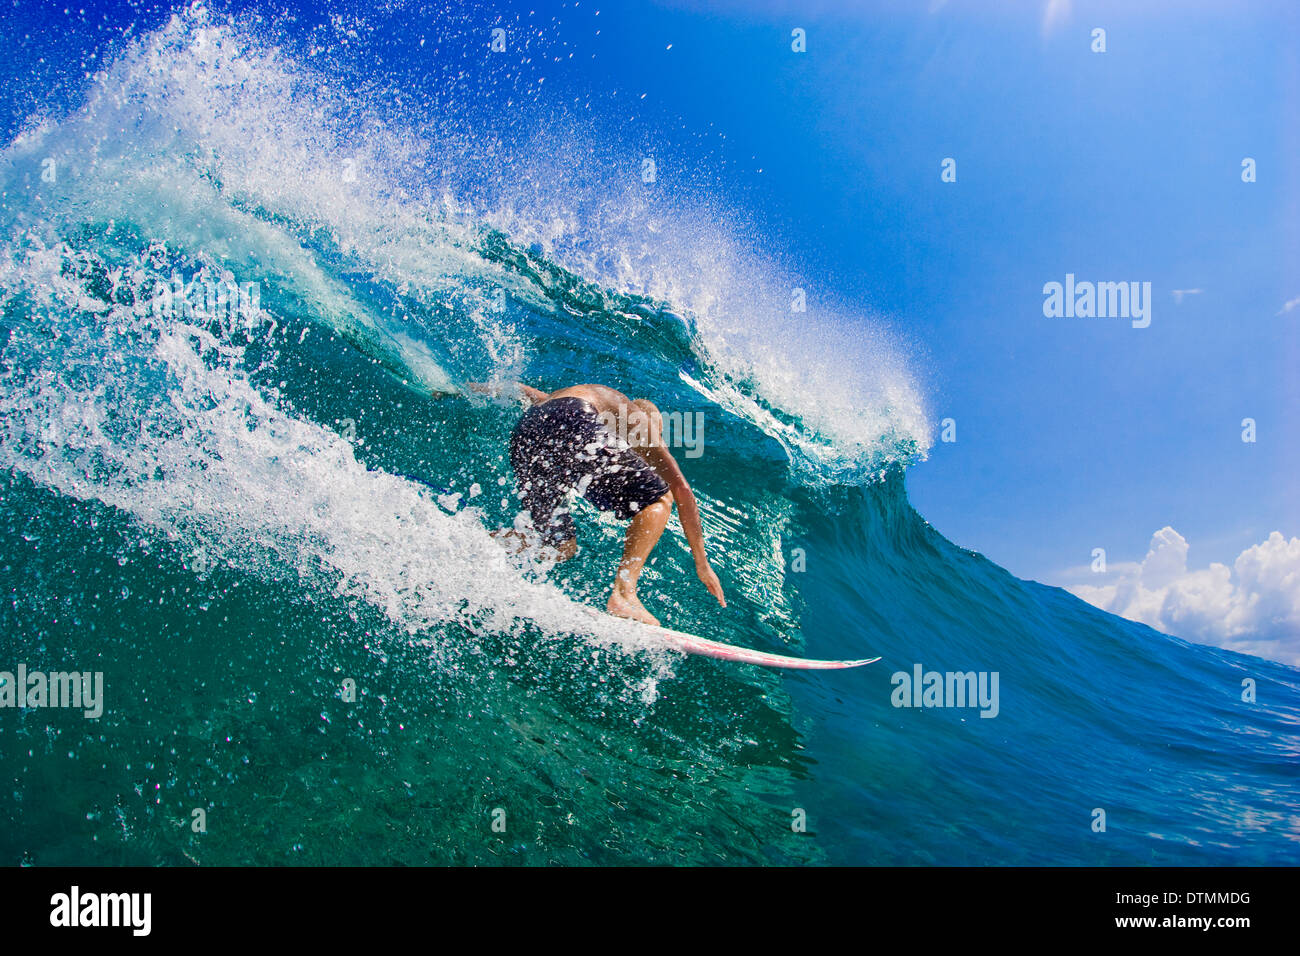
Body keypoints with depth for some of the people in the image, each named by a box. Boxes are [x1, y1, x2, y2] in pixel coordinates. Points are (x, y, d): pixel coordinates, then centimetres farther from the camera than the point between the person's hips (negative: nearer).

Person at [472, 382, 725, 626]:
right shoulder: (645, 421, 24)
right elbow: (681, 490, 15)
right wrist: (702, 563, 15)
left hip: (523, 438, 7)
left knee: (562, 547, 18)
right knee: (658, 499, 5)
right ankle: (623, 594, -12)